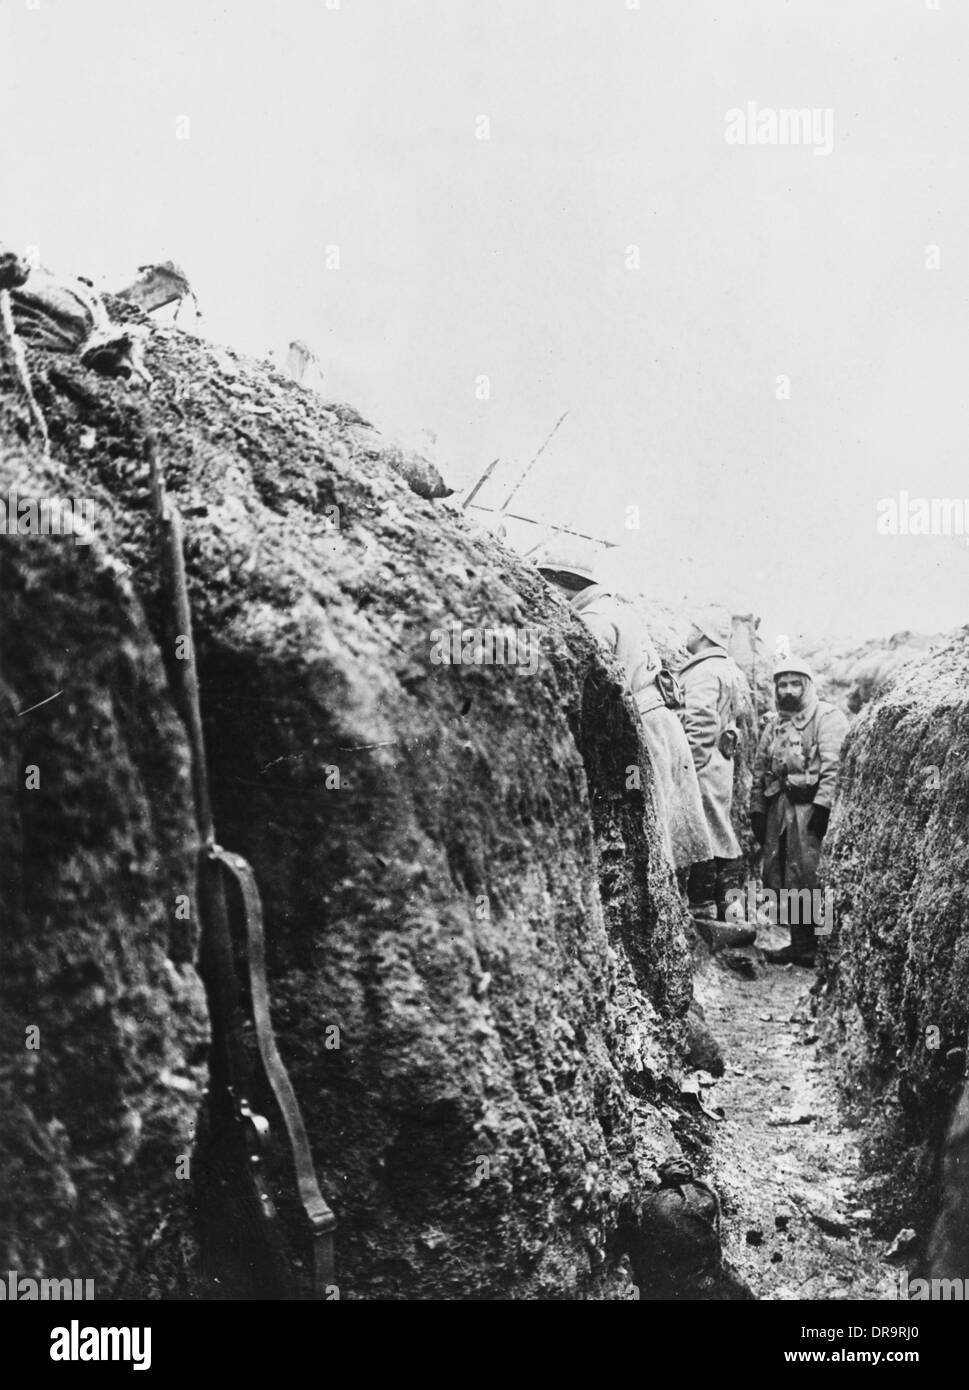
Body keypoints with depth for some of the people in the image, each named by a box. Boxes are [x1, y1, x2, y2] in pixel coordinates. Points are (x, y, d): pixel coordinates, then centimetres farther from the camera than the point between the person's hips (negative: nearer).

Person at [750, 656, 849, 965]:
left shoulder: (827, 717, -3)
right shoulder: (773, 725, 20)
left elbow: (833, 766, -13)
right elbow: (760, 770, 21)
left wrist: (823, 805, -21)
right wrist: (756, 810, 14)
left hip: (810, 806, -7)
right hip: (778, 806, 7)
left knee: (807, 878, -11)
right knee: (777, 877, 7)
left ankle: (814, 947, -3)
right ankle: (800, 942, 18)